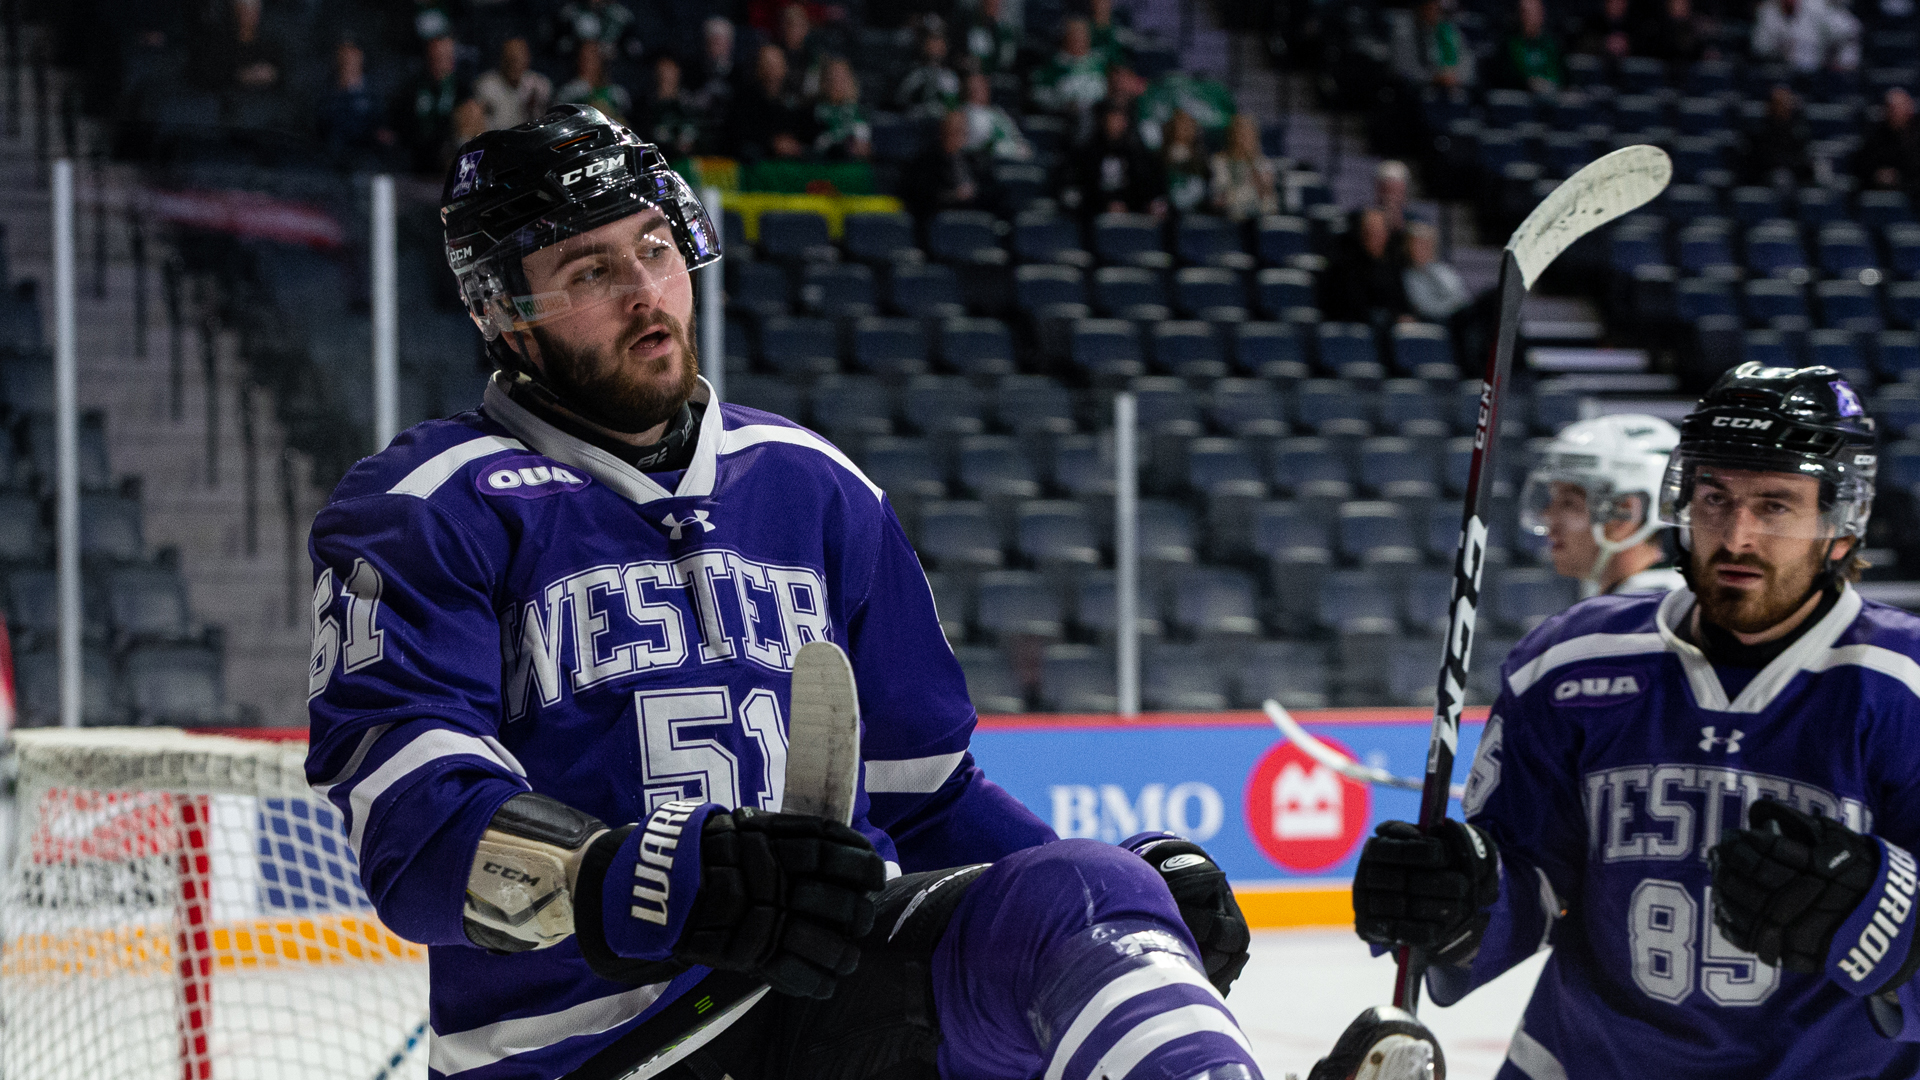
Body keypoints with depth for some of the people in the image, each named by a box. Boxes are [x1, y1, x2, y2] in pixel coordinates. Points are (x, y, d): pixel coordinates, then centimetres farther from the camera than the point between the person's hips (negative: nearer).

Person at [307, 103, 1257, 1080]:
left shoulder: (810, 484, 20)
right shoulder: (428, 513, 2)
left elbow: (918, 787, 26)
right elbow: (413, 816, -13)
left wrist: (1146, 879, 8)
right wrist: (657, 884, -31)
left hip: (844, 985, 5)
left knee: (1085, 897, -24)